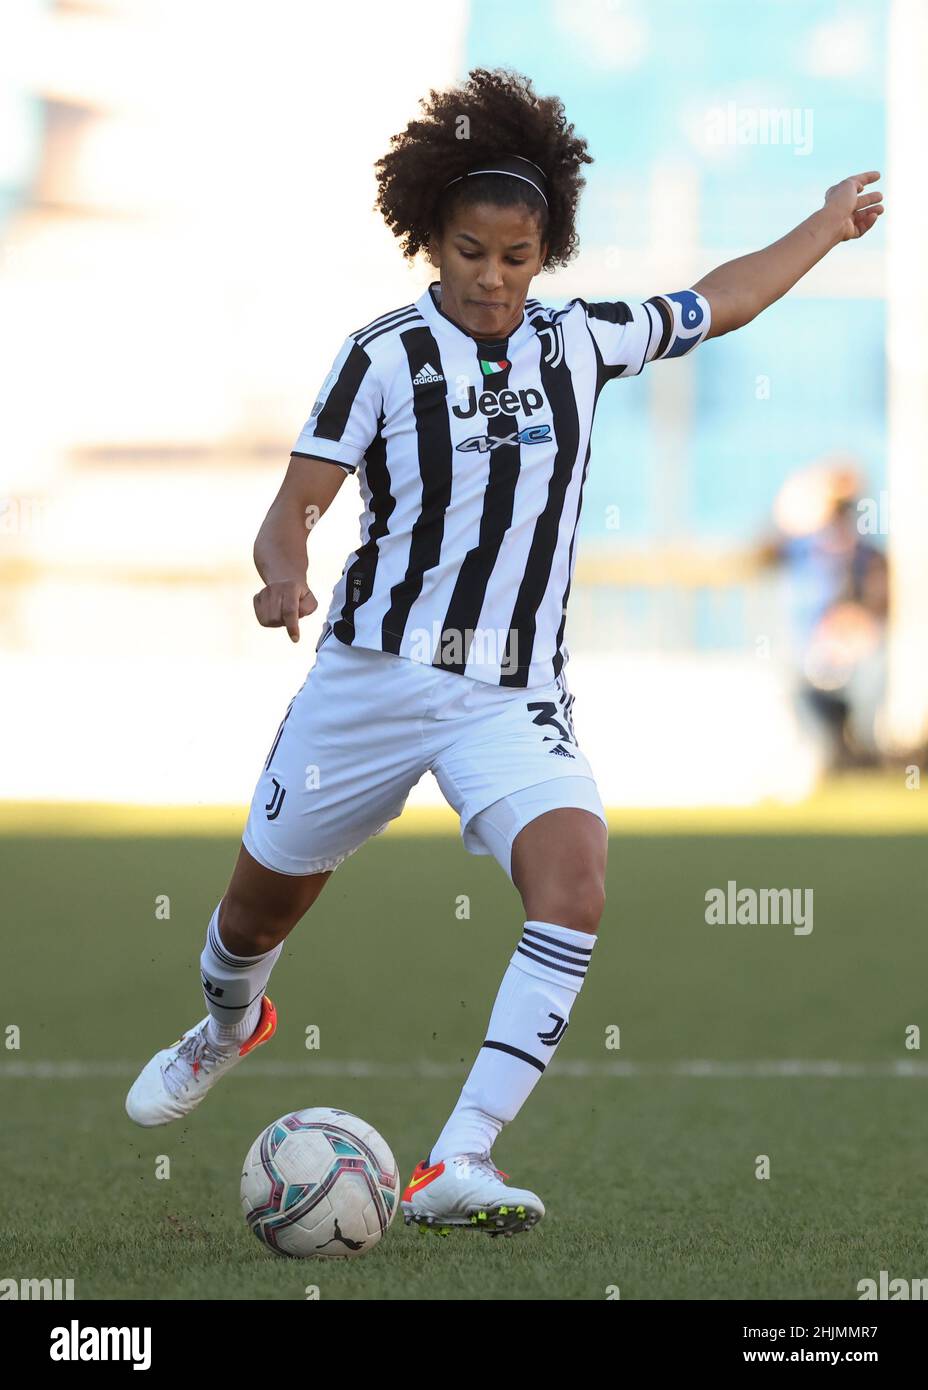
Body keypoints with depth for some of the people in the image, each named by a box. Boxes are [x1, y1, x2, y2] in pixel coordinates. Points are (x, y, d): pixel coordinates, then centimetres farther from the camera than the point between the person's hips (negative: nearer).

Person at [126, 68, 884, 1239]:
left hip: (513, 695, 1)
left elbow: (717, 304, 22)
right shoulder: (385, 355, -6)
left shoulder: (578, 343, 5)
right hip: (376, 671, -1)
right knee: (262, 897, 14)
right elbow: (300, 496, -8)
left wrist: (829, 225, 31)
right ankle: (230, 1025, 53)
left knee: (573, 876, -27)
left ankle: (458, 1163, -31)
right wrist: (283, 571, -30)